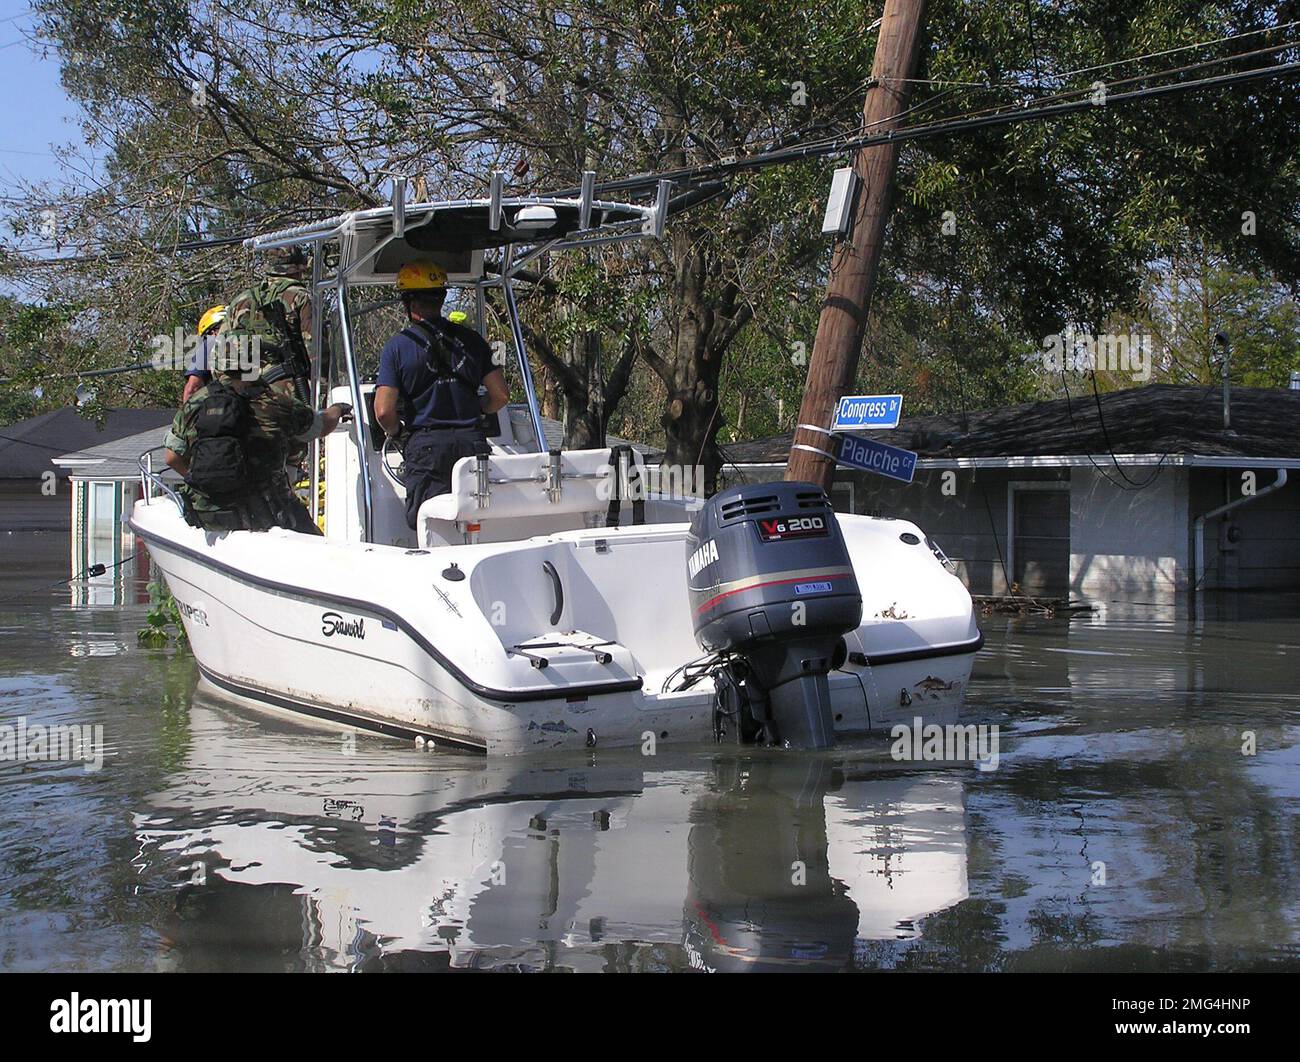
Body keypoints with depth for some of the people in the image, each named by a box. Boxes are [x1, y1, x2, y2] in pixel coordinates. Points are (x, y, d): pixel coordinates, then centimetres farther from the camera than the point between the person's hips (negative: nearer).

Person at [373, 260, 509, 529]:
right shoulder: (471, 340, 9)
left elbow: (384, 412, -6)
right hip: (472, 441, 3)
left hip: (426, 444, -3)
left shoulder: (397, 346, -1)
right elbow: (500, 396, 8)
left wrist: (396, 432, 16)